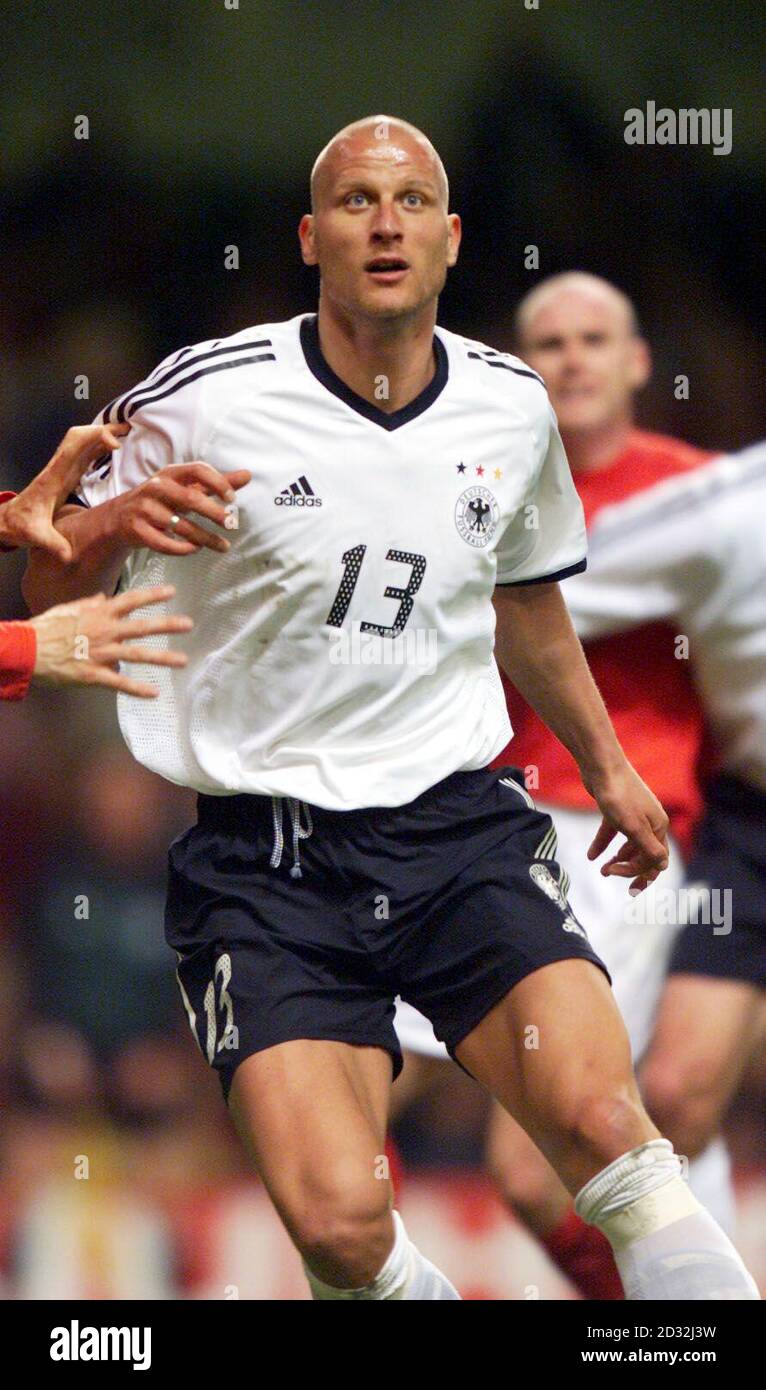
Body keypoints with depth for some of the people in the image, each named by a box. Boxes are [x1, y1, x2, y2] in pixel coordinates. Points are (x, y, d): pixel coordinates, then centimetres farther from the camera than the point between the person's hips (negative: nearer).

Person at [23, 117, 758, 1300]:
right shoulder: (207, 397, -6)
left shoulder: (513, 408, 7)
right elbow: (47, 591, 1)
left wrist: (605, 763, 35)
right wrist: (119, 523, -20)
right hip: (265, 856, -2)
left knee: (600, 1118, -24)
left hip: (459, 825, 2)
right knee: (337, 1218, -20)